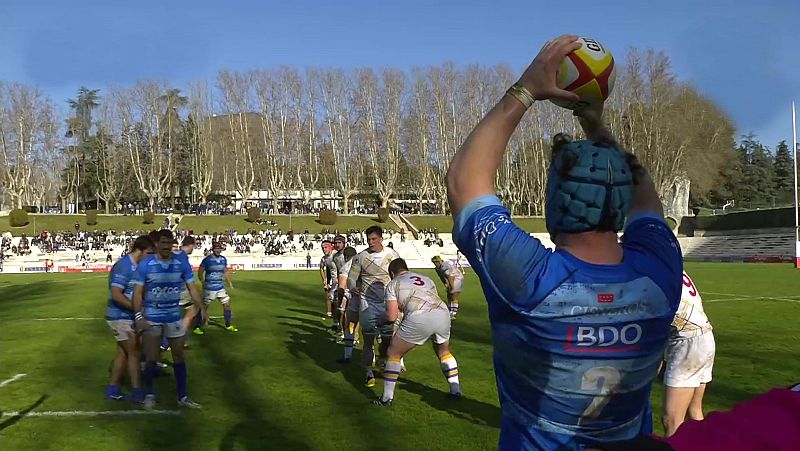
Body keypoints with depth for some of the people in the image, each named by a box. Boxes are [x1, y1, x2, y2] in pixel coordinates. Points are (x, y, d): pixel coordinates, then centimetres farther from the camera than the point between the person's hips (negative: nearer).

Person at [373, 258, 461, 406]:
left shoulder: (393, 284, 19)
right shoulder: (426, 279, 32)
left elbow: (392, 317, 12)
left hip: (419, 319, -5)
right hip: (443, 313, 5)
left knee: (394, 354, 15)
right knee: (443, 351, 33)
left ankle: (387, 398, 16)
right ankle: (456, 390, 34)